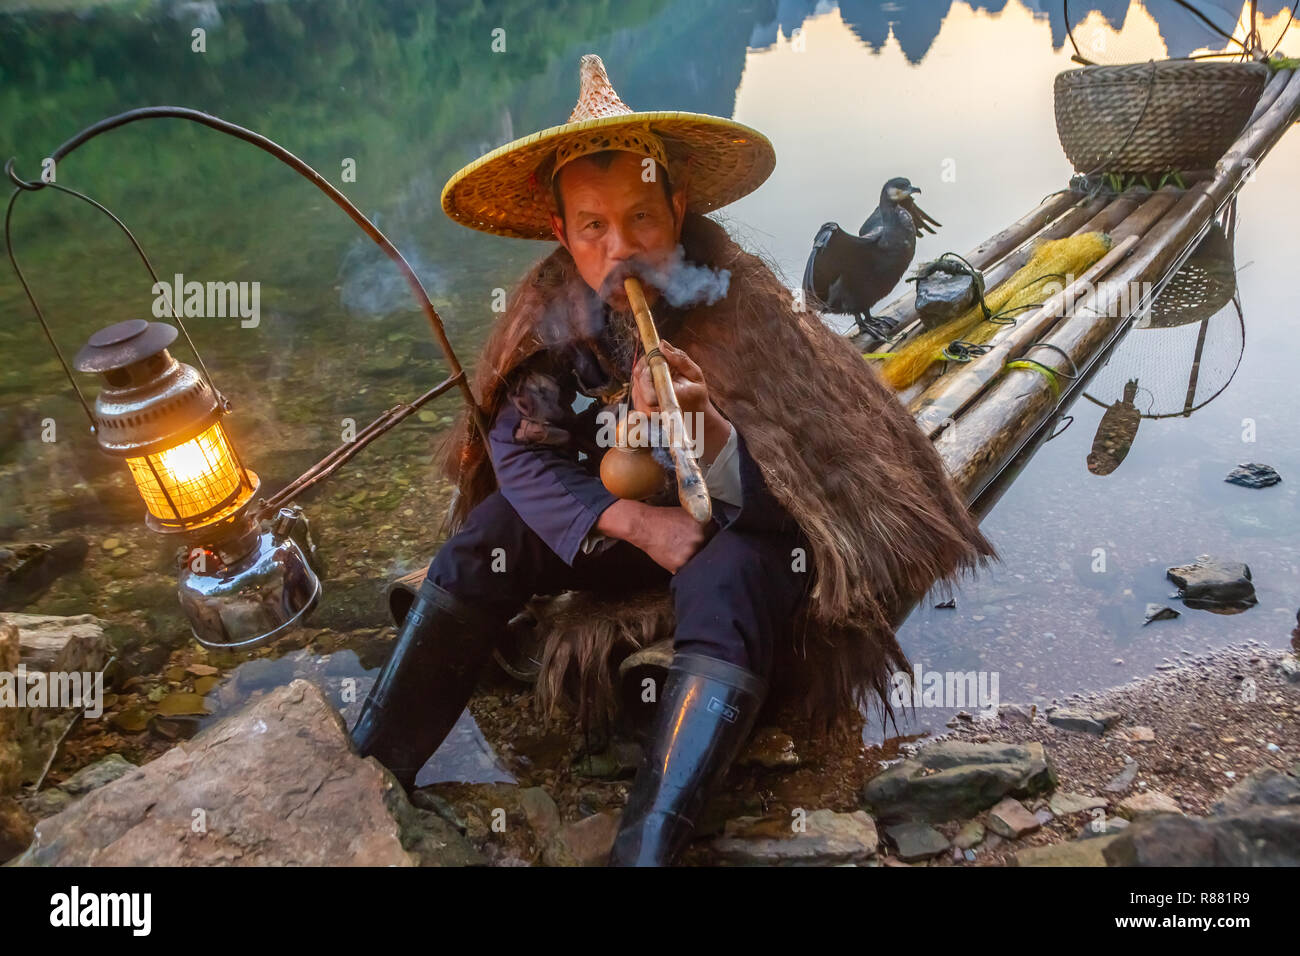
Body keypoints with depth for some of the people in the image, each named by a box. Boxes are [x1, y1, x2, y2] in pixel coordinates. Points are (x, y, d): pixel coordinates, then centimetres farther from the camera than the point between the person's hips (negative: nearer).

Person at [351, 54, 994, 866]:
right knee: (486, 541, -15)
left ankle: (646, 849, -37)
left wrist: (708, 433, -47)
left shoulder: (744, 310, -22)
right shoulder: (555, 309, -11)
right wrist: (636, 520, -26)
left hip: (739, 534, -3)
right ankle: (367, 777, -10)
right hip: (619, 525, 4)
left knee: (726, 583, -35)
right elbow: (518, 449, -12)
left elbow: (782, 501, -25)